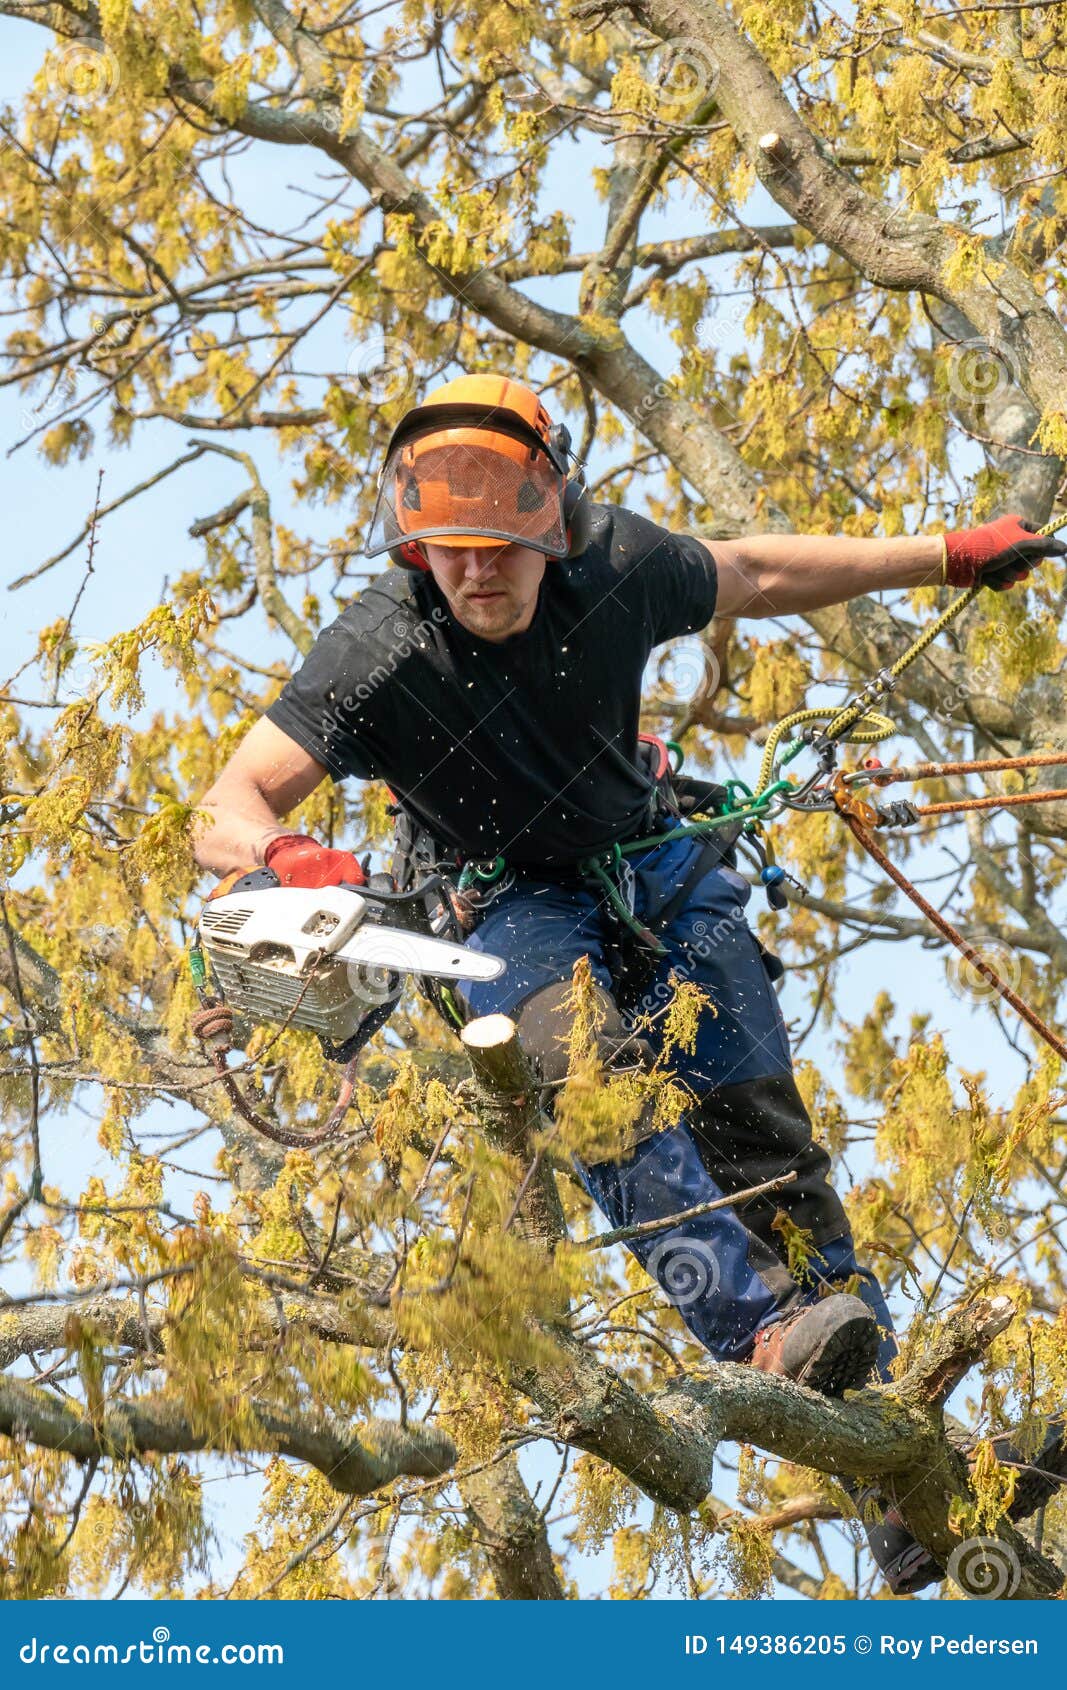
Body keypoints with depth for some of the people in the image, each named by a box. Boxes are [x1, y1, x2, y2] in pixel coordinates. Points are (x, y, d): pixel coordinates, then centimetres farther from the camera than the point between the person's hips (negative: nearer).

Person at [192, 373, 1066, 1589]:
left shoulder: (614, 566, -15)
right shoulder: (376, 657, -24)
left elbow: (755, 576, 5)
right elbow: (227, 808, -27)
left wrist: (948, 558, 11)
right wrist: (283, 859, -51)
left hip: (655, 863, 3)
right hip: (510, 907, -3)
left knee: (750, 1109, -11)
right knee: (594, 1073, -32)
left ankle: (868, 1381, -3)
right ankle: (768, 1332, -43)